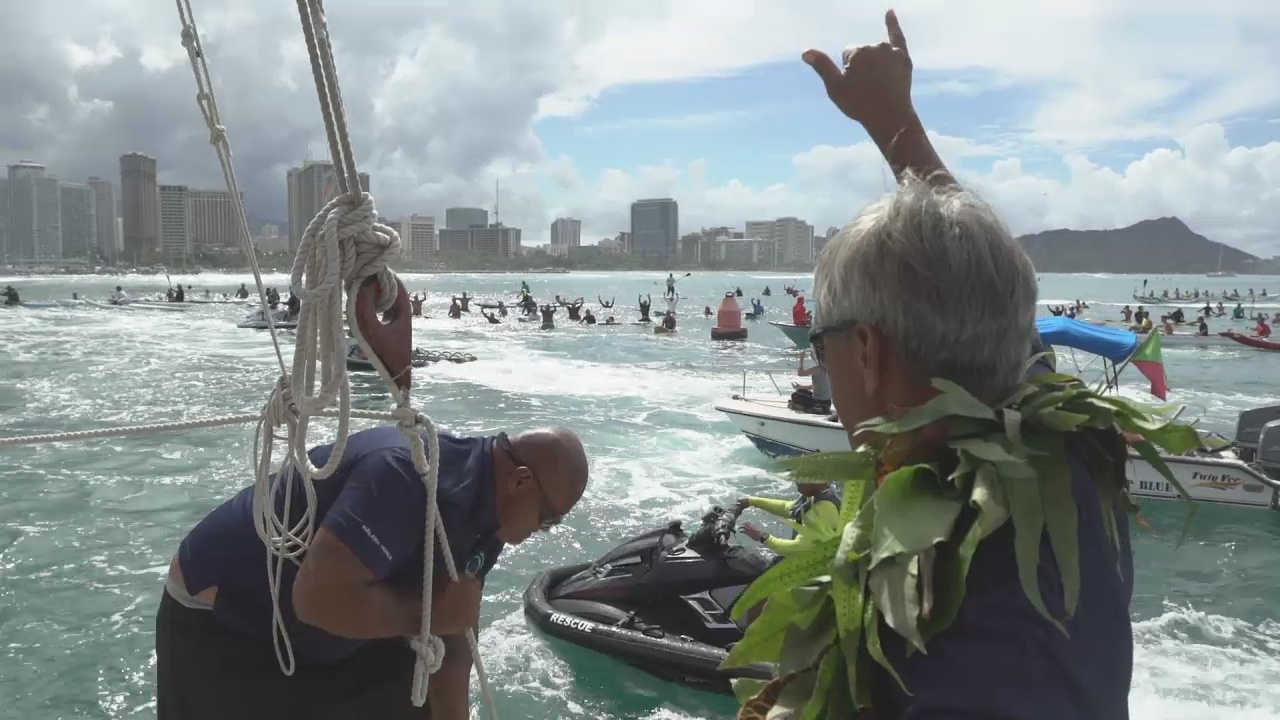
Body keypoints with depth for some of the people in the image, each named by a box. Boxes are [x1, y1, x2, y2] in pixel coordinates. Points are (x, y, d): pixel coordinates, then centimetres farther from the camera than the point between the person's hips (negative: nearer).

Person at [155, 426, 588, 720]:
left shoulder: (485, 514, -5)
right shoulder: (413, 476, -35)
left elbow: (452, 642, 1)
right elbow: (319, 597, -41)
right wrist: (428, 614, -29)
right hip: (217, 624, -8)